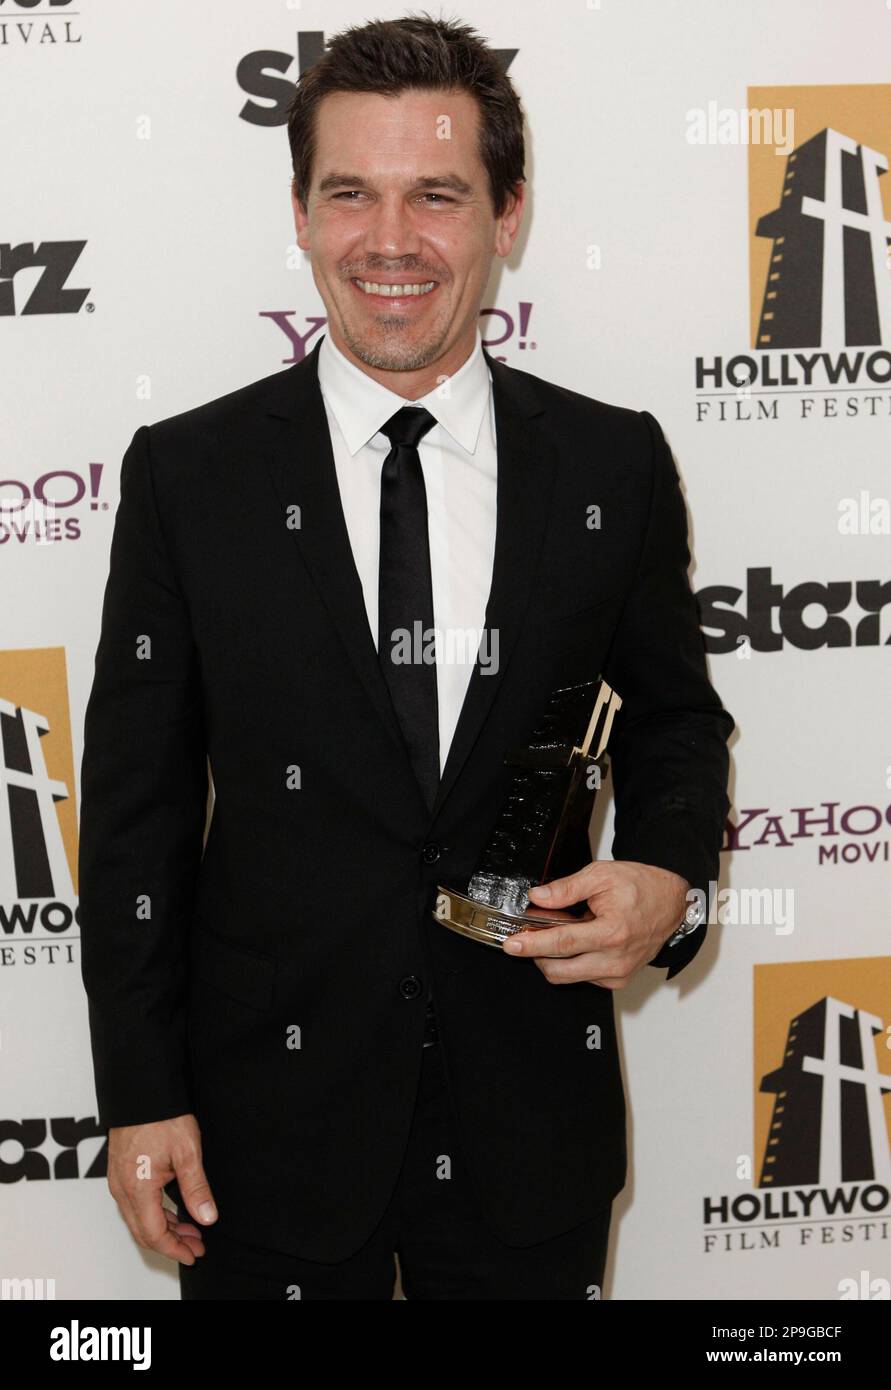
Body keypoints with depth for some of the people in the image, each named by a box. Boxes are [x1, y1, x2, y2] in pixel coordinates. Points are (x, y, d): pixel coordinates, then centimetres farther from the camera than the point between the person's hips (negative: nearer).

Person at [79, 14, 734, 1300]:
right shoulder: (186, 474, -5)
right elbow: (134, 804, -3)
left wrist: (669, 878, -11)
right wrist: (141, 1097, -4)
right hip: (271, 1121, -1)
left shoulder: (614, 465, -2)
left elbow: (675, 719, 10)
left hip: (532, 1113, 2)